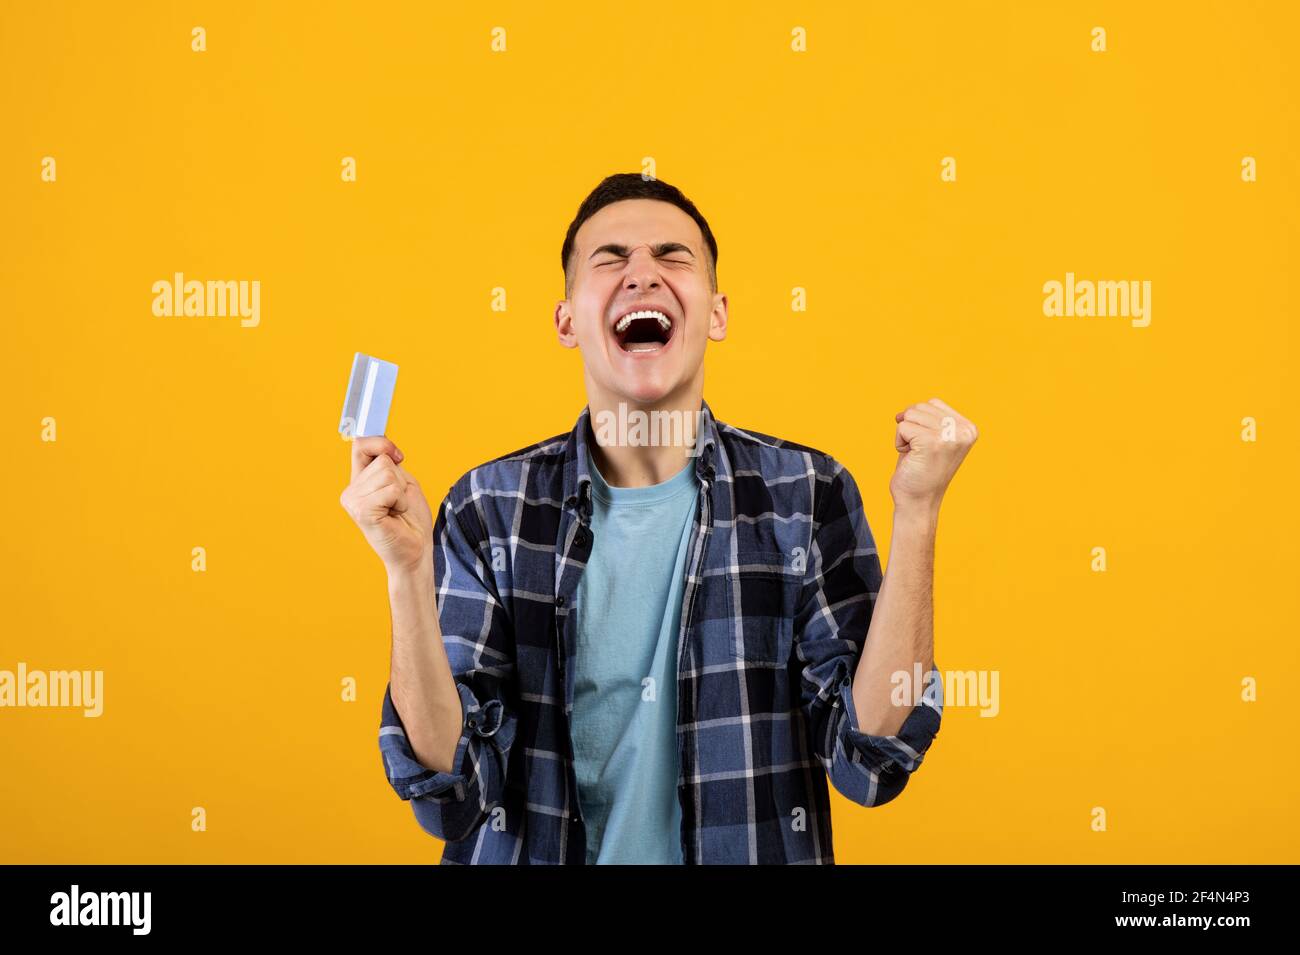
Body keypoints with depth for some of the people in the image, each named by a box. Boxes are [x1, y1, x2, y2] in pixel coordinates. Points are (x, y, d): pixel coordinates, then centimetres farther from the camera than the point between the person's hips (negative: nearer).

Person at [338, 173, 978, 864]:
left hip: (744, 849, 0)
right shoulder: (488, 511, -8)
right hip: (539, 853, 0)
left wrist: (914, 514, -18)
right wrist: (408, 572, -24)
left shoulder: (807, 495, -8)